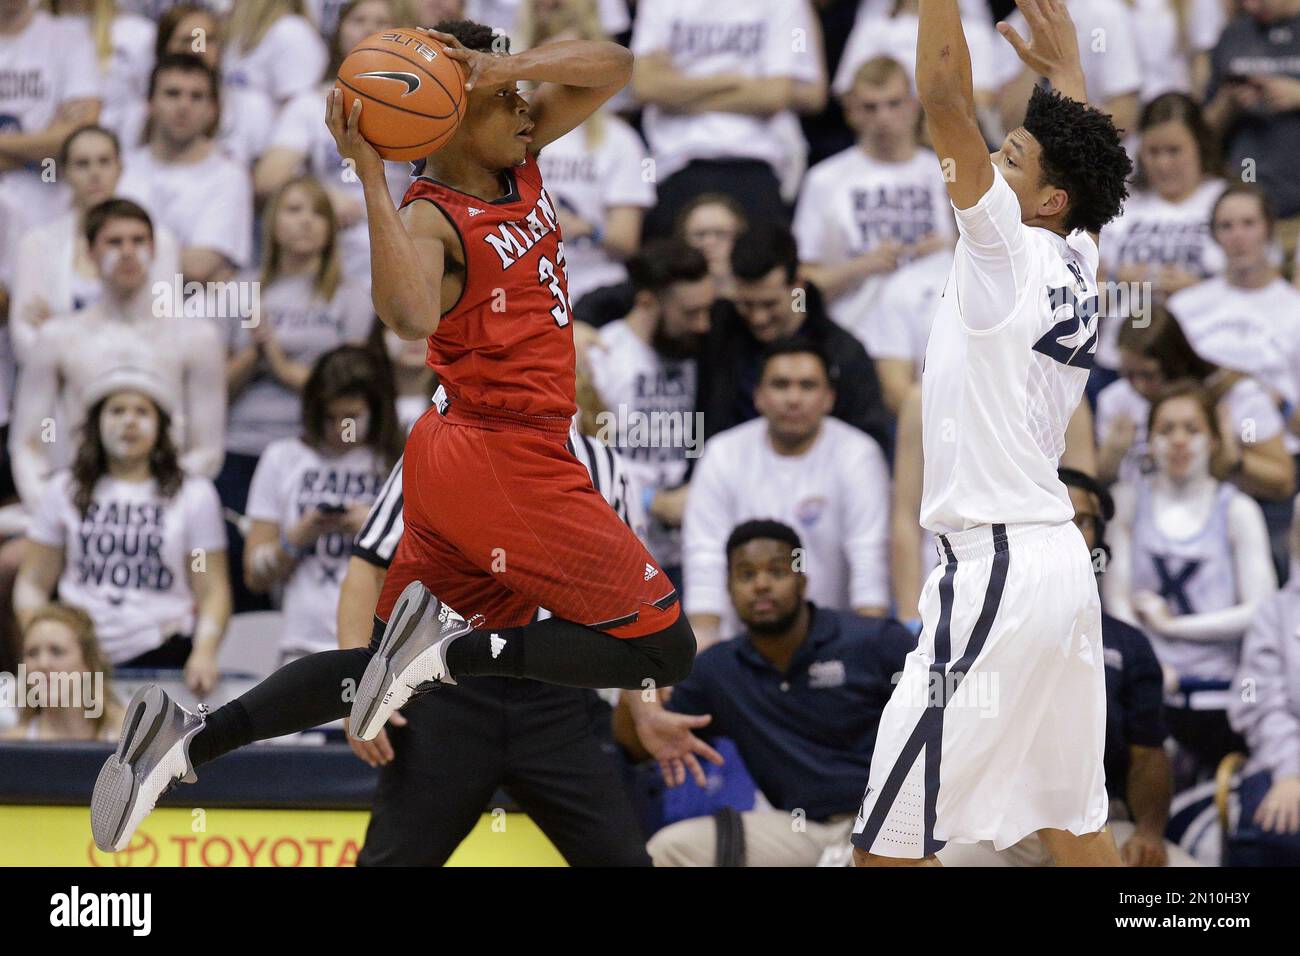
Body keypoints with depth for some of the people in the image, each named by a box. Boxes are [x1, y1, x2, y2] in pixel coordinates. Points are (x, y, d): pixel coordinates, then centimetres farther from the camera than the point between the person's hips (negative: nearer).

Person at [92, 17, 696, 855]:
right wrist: (371, 177, -38)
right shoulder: (432, 220, -17)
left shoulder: (523, 167, 7)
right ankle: (453, 647, -12)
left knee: (381, 668, 14)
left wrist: (513, 66, -11)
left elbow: (614, 67, 6)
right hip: (505, 464, -9)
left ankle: (192, 739, 5)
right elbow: (411, 315, -39)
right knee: (665, 650, -4)